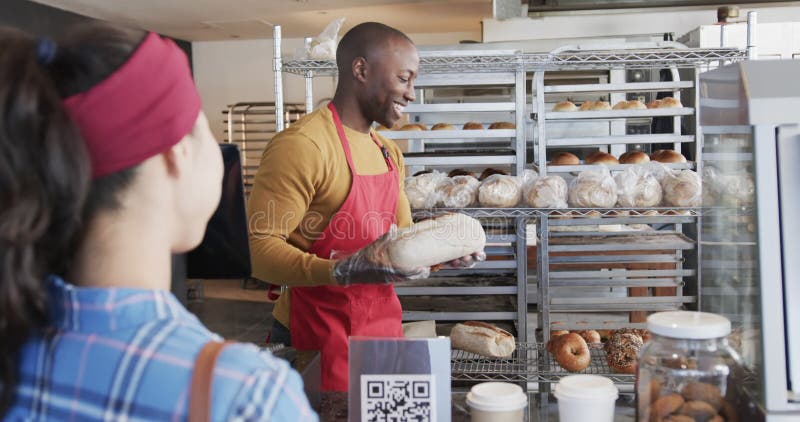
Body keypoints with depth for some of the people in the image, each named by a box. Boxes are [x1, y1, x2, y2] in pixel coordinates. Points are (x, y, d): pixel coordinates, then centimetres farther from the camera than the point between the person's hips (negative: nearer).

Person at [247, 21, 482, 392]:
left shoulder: (389, 152, 10)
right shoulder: (303, 144, -18)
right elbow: (258, 247, -22)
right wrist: (341, 272, -34)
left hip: (384, 327, 8)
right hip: (318, 339, -8)